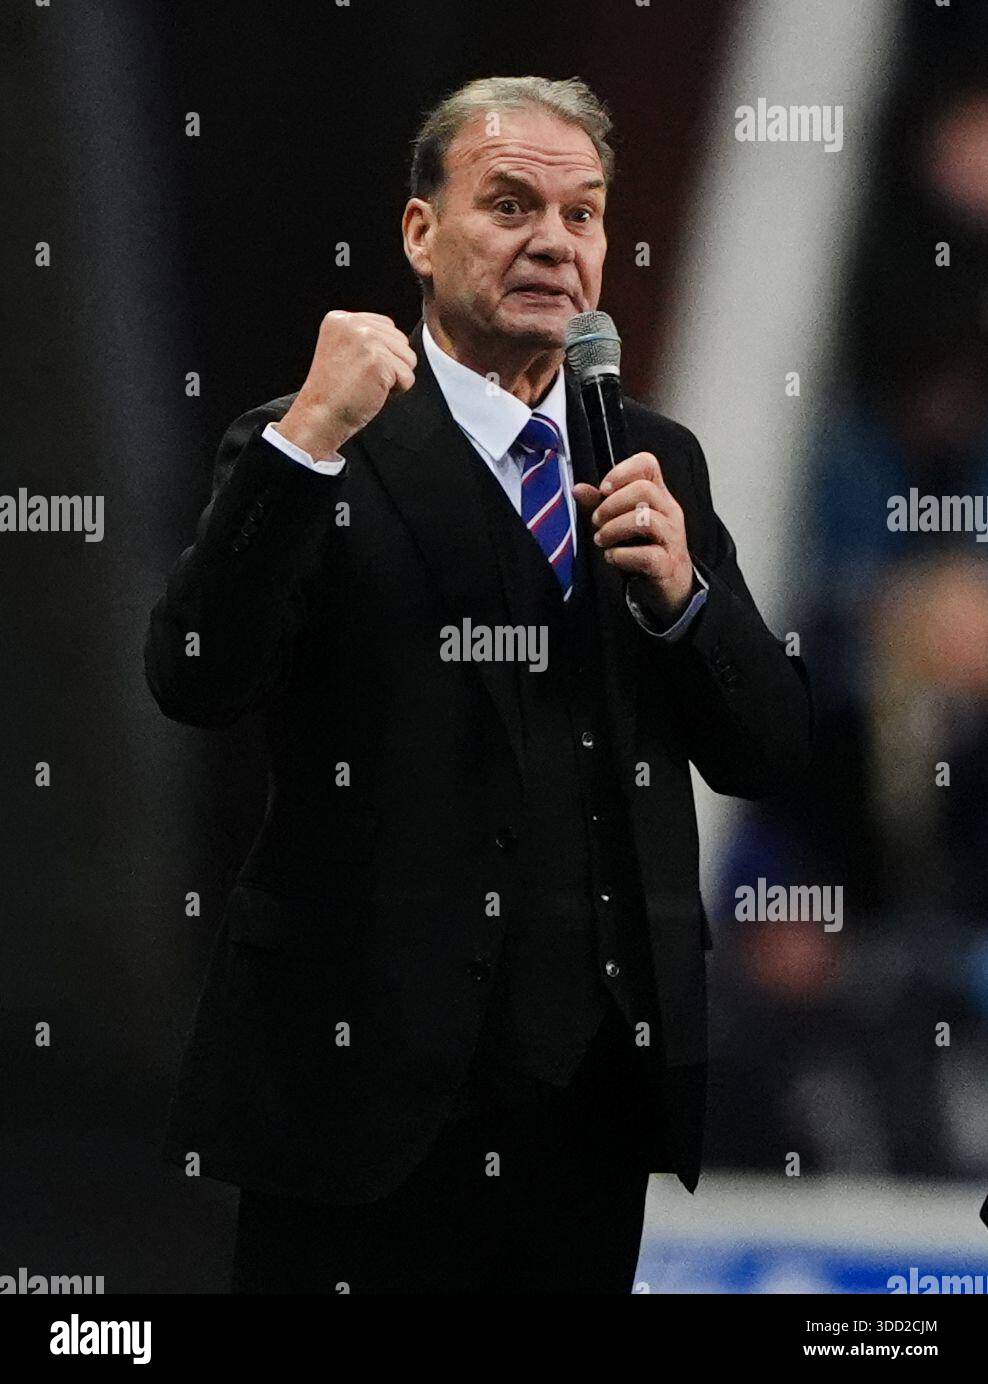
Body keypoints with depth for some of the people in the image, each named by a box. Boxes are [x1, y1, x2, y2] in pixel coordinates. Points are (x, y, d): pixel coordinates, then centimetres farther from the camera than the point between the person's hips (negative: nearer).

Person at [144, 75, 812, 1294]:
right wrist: (307, 439, -25)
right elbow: (194, 682, -18)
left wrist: (681, 589, -8)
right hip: (374, 1090, -5)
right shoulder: (307, 456, -3)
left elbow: (768, 757, 10)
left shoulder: (657, 460, 12)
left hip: (600, 1095, 5)